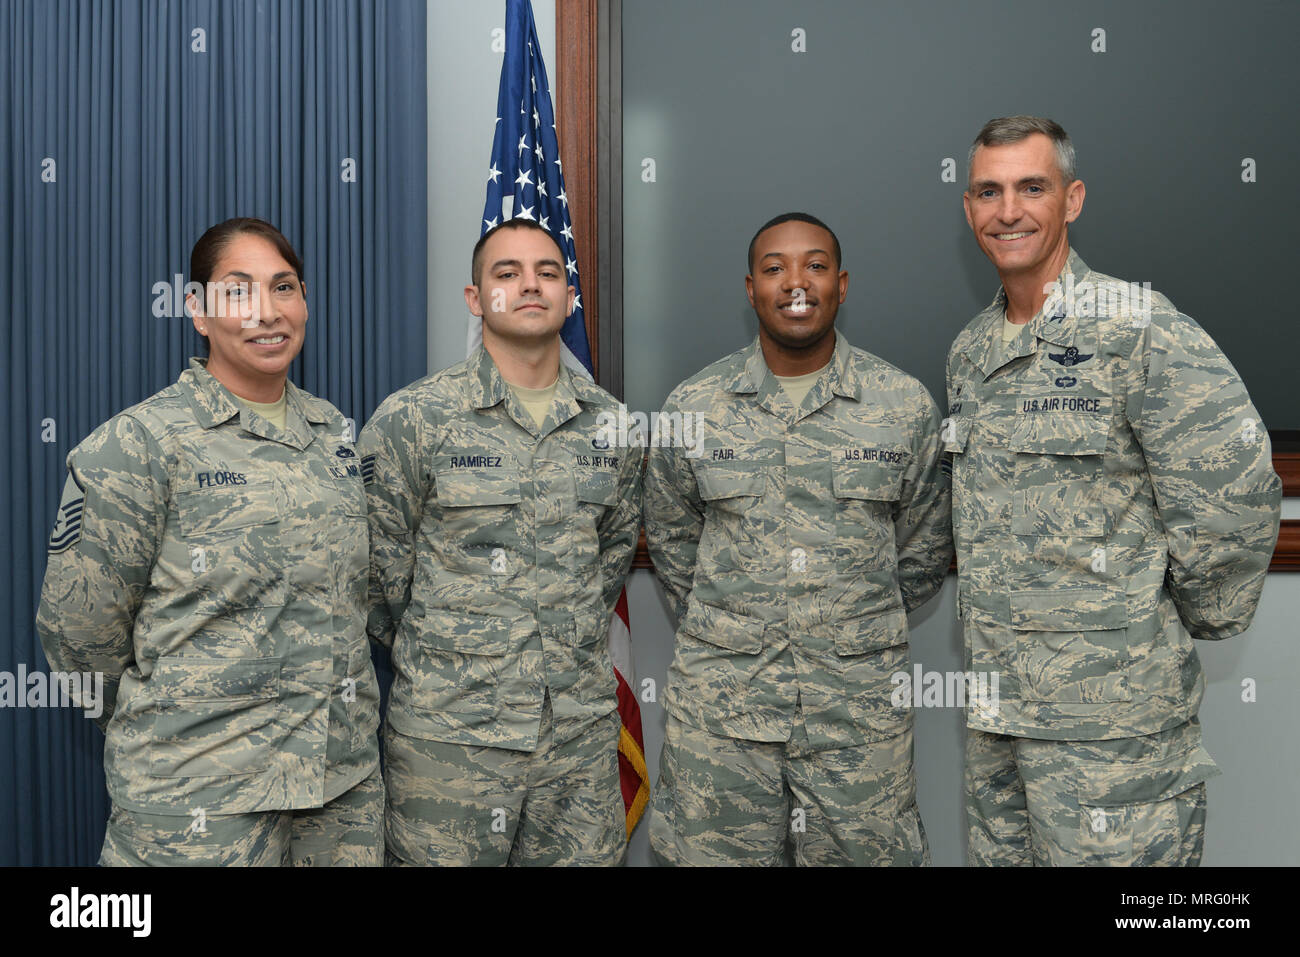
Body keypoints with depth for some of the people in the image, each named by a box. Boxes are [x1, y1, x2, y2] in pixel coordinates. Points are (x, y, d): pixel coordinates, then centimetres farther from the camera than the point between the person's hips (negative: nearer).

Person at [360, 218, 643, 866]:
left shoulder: (610, 423, 5)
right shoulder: (412, 418, -7)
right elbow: (376, 565, -1)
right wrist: (430, 656, 4)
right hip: (448, 730, -3)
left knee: (587, 858, 13)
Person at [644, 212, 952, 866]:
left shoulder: (906, 406, 0)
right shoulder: (692, 407, 0)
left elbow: (924, 550, 10)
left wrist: (860, 633, 12)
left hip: (862, 709, 0)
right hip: (719, 706, 1)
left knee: (865, 852, 10)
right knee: (711, 853, 10)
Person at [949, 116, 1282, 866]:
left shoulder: (1140, 330, -12)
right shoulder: (970, 351, 11)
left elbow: (1236, 496, -16)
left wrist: (1189, 621, -6)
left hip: (1112, 711, -7)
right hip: (994, 698, 7)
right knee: (1001, 851, 18)